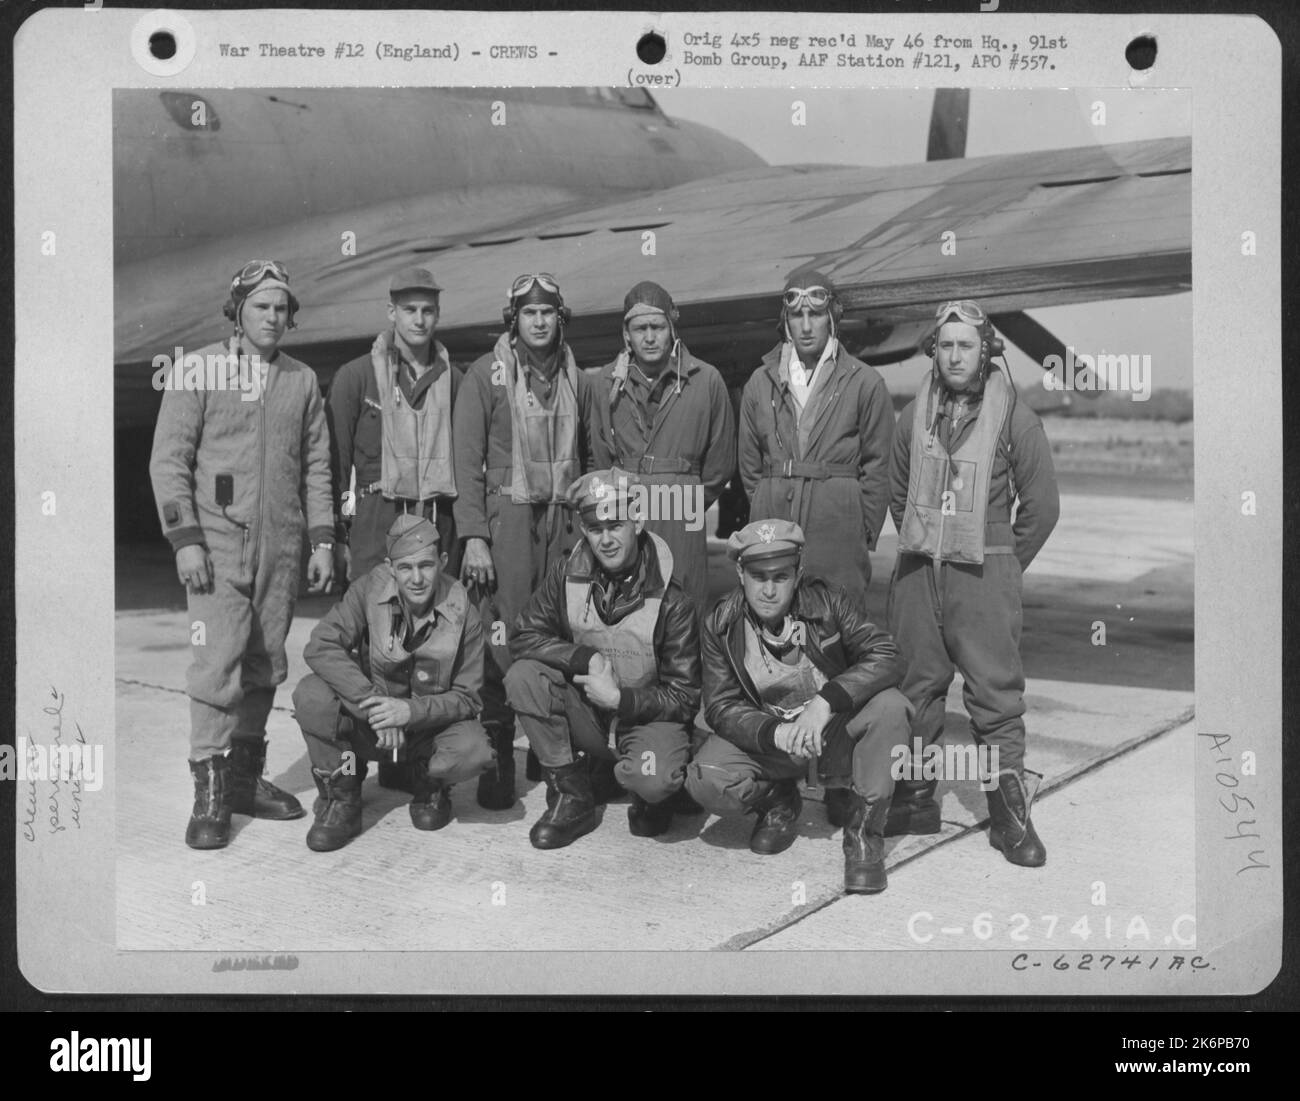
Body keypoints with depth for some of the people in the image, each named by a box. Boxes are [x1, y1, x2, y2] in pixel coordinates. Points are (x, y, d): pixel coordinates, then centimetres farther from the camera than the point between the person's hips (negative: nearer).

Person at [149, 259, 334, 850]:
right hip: (217, 540, -4)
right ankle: (209, 794, -4)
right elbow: (168, 460, -3)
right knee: (218, 661, -11)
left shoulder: (303, 379, 11)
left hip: (281, 546, 4)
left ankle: (246, 777, 20)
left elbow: (316, 466, 13)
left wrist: (322, 541, 7)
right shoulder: (199, 370, 0)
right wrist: (184, 540, -11)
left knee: (265, 664, 8)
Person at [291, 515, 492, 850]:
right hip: (368, 722, 1)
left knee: (474, 751, -32)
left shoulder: (462, 613, -15)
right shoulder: (370, 590, -15)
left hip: (431, 723, 0)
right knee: (311, 694, -27)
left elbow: (466, 696, -10)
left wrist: (411, 710, -29)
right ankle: (340, 800, -4)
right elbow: (320, 646, -24)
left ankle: (430, 785, 8)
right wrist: (373, 703, -34)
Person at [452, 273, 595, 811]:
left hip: (565, 521, 3)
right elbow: (467, 460, -2)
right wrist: (473, 537, -9)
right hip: (507, 515, -3)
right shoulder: (486, 374, 4)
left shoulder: (576, 379, 14)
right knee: (504, 641, -8)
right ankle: (496, 760, 1)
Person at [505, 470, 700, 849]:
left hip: (647, 715, -4)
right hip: (585, 711, 4)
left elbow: (684, 698, -12)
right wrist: (586, 658, -20)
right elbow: (525, 636, -5)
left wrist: (618, 697, -23)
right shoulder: (567, 575, -6)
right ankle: (571, 797, -8)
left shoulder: (671, 601, -16)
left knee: (653, 782, -35)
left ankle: (649, 799, 7)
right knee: (523, 676, -22)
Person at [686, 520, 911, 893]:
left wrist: (826, 701, -37)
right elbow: (721, 707, -10)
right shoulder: (720, 626, -10)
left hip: (836, 726, -1)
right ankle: (779, 803, 11)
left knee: (889, 707, -31)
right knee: (705, 782, -25)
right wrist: (774, 733, -31)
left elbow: (887, 657, -22)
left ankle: (864, 834, -13)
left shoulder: (827, 600, -15)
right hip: (763, 733, 1)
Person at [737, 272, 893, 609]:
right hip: (773, 526, 3)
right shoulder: (760, 382, 11)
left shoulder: (865, 383, 3)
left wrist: (864, 534, 1)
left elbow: (876, 467, 3)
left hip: (837, 525, -2)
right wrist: (764, 518, 11)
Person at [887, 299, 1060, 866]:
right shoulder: (914, 415, 8)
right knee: (916, 685, 10)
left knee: (996, 693, -4)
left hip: (983, 573, -4)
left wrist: (1001, 565, 4)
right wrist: (923, 548, 15)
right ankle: (915, 798, 22)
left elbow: (1042, 504, 1)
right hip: (916, 570, 4)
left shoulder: (1014, 417, -3)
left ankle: (1009, 813, 5)